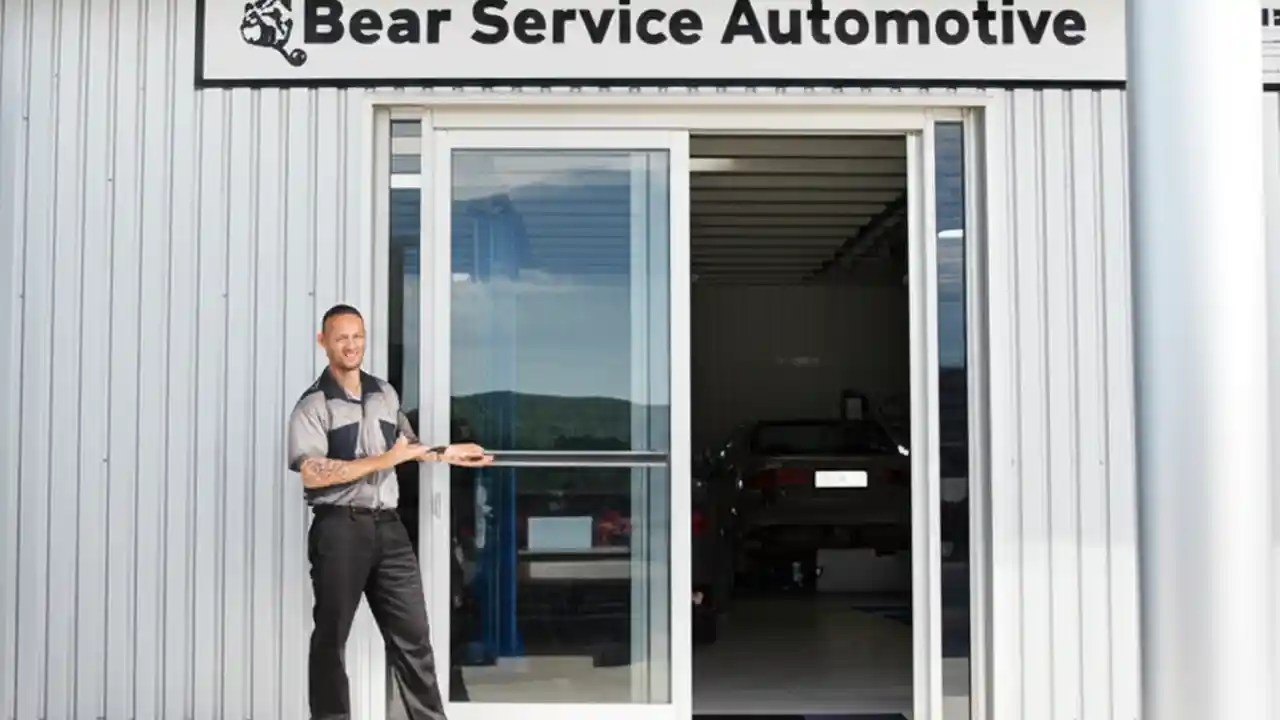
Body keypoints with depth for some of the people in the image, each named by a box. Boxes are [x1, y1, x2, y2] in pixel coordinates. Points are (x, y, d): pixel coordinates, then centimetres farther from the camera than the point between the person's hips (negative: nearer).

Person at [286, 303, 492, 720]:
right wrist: (383, 460, -18)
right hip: (339, 528, -5)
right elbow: (312, 474, -19)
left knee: (412, 634, 7)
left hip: (388, 526, 5)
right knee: (331, 636, 5)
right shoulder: (313, 405, -6)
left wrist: (448, 453, 26)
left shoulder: (385, 394, 14)